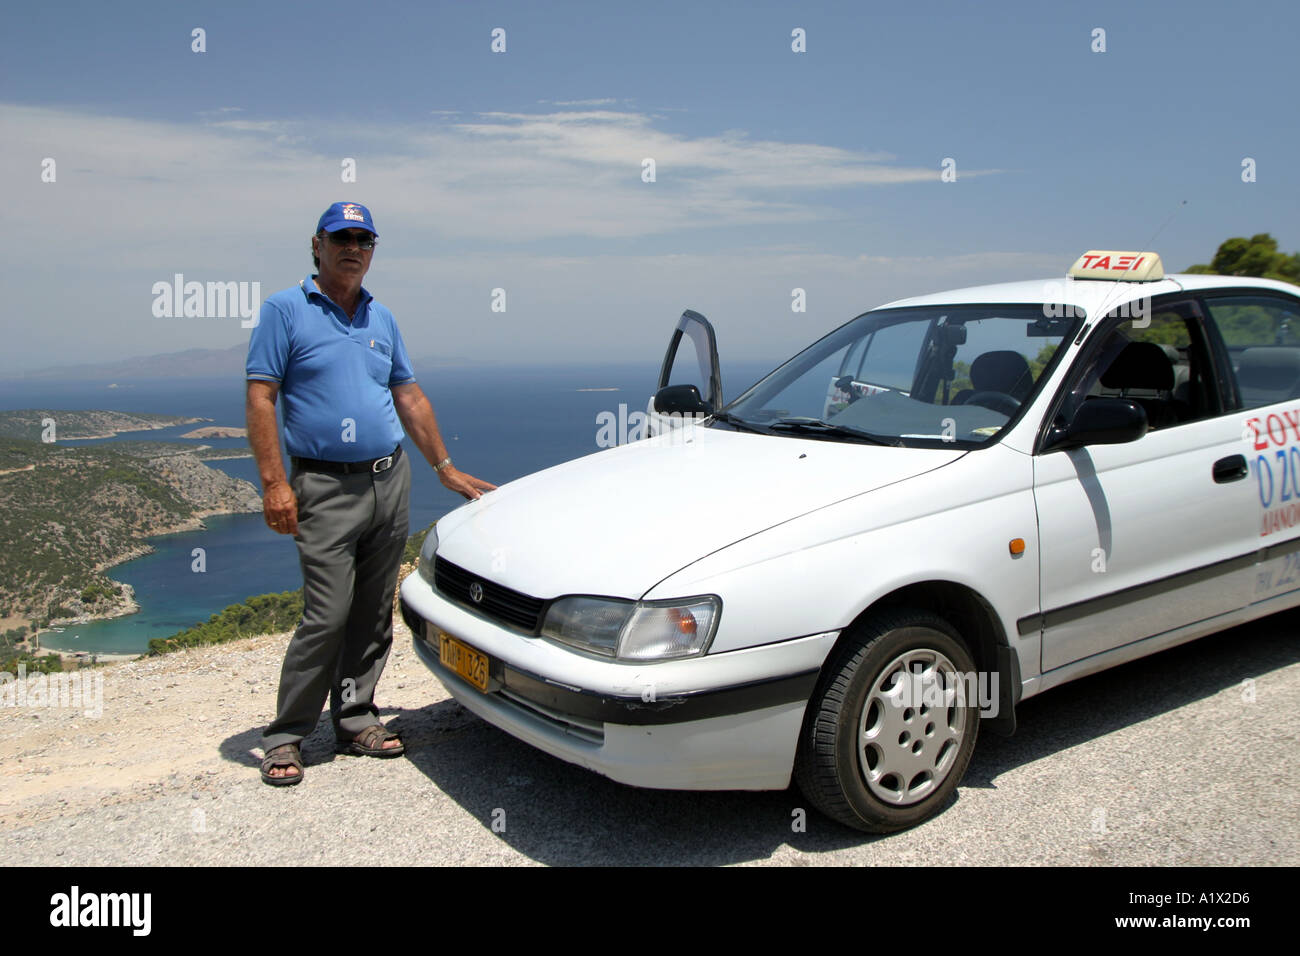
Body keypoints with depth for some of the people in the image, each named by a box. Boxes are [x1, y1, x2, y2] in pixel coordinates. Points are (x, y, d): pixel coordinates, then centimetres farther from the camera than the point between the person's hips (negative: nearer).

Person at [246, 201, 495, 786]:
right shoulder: (286, 310, -1)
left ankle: (355, 720, 22)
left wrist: (446, 468, 17)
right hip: (325, 487, -5)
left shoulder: (381, 318, 15)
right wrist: (273, 482, -16)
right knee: (328, 616, -9)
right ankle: (285, 736, 5)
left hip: (390, 480, 6)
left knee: (374, 616, 9)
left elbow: (410, 398, 20)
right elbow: (260, 397, -7)